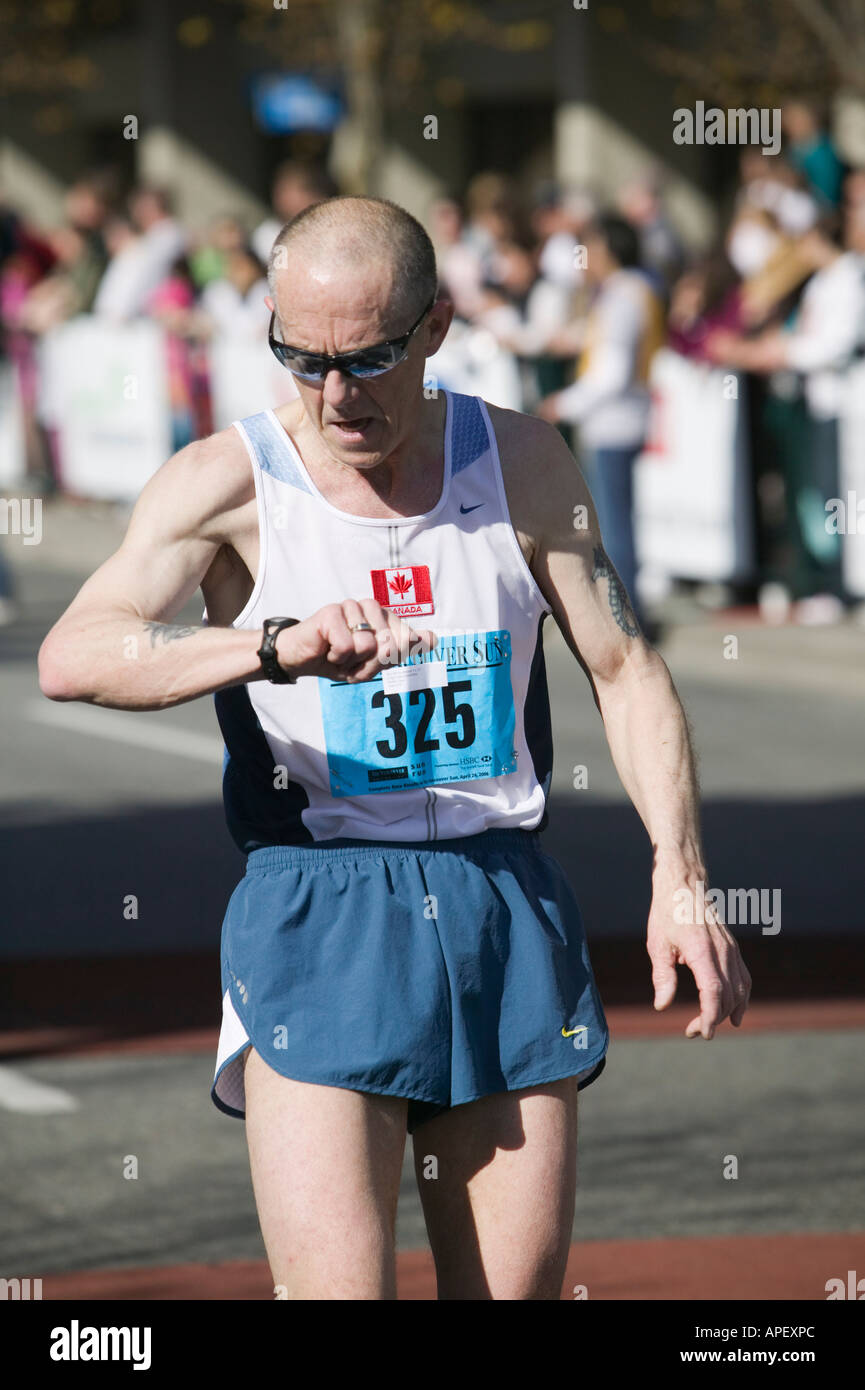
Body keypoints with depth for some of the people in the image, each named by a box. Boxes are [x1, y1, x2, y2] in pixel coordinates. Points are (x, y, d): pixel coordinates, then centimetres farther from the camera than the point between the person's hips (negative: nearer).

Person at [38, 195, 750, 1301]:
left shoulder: (522, 463, 7)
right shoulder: (227, 483, -3)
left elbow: (625, 671, 11)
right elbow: (71, 657, -18)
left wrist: (680, 877, -1)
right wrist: (275, 647, -34)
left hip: (510, 911, 3)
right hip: (316, 917, -3)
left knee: (519, 1293, 3)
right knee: (335, 1294, -15)